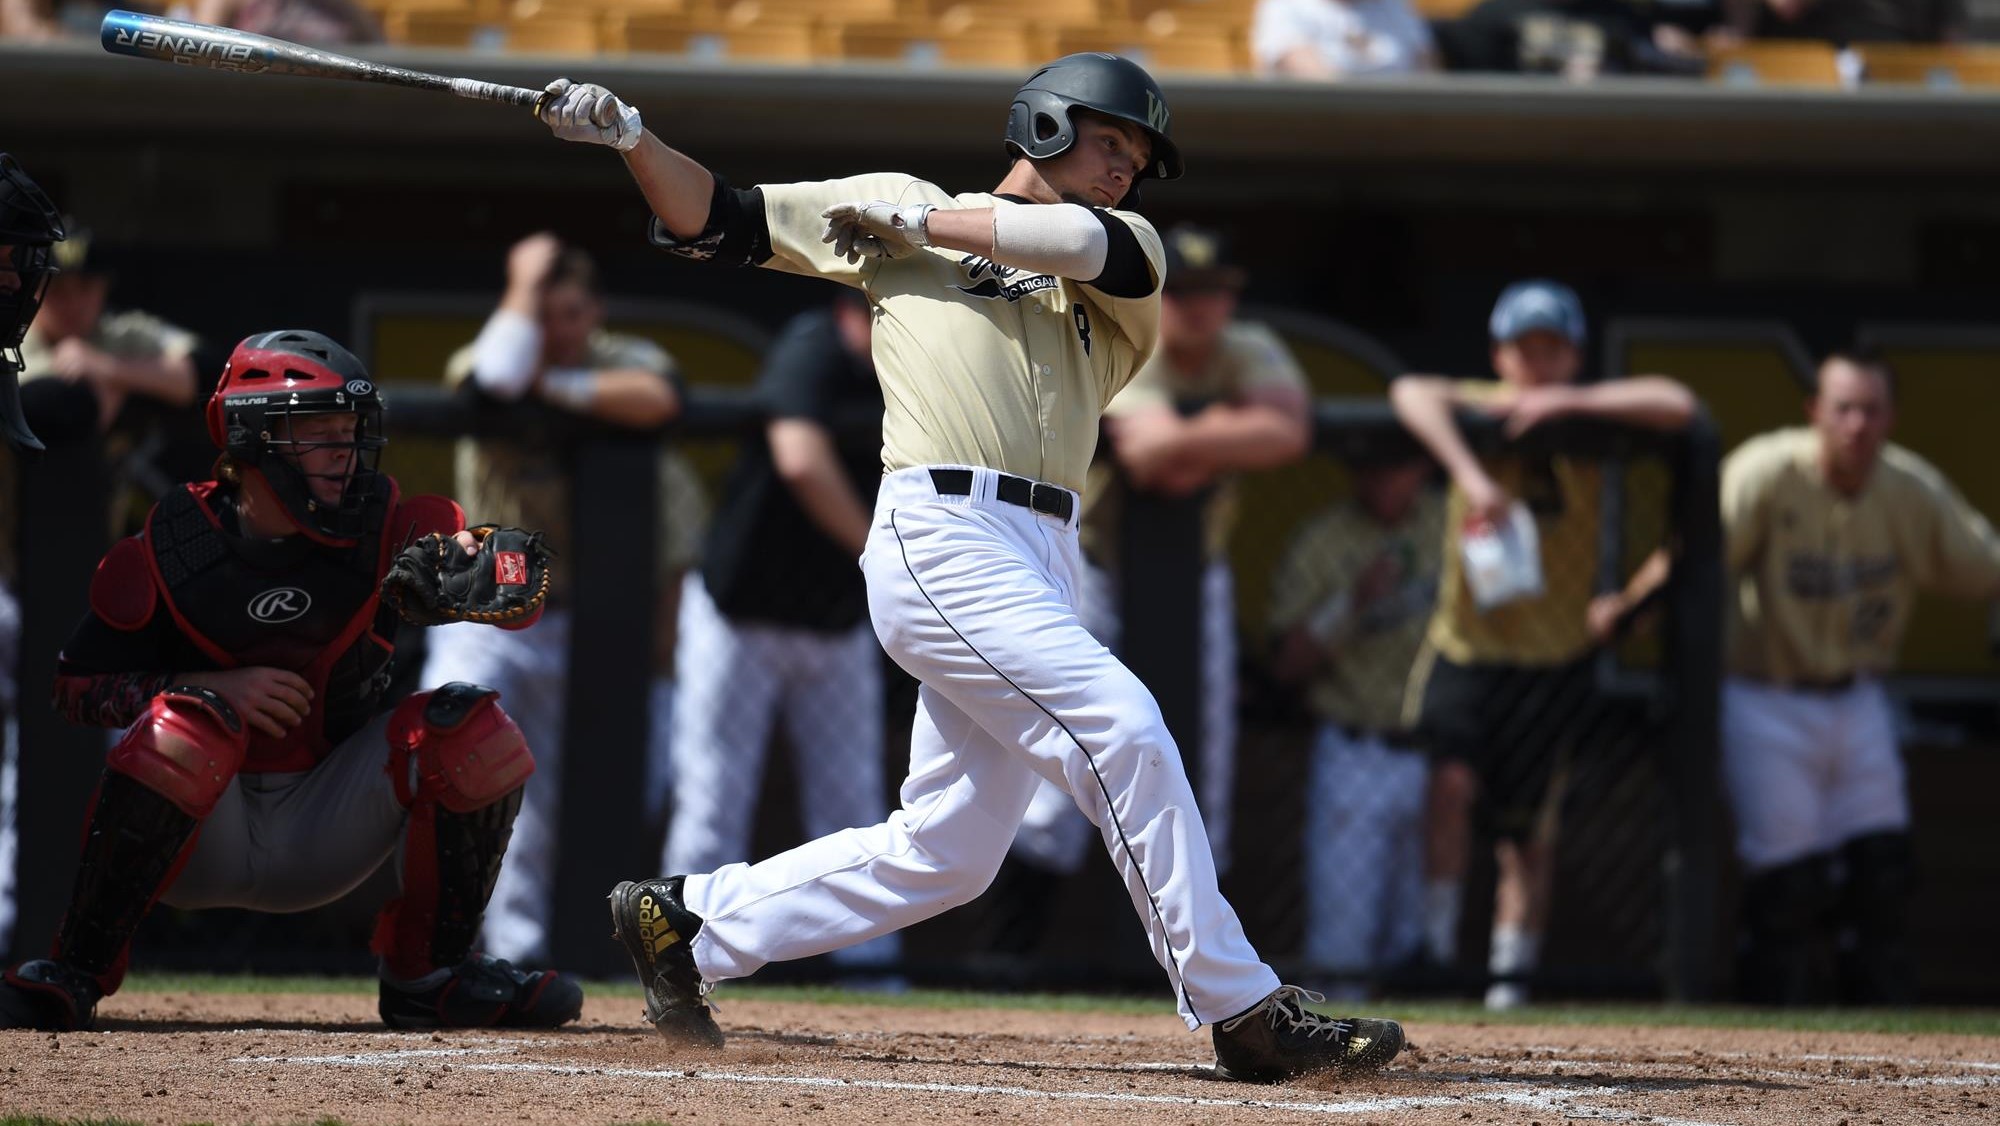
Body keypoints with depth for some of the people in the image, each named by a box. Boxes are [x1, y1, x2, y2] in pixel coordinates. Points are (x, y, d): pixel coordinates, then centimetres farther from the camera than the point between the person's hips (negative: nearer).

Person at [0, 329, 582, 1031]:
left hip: (321, 836, 3)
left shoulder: (386, 530, -6)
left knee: (473, 730, -16)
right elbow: (75, 688, -6)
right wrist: (215, 686, -20)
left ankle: (428, 975, -1)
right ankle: (73, 978, -22)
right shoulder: (165, 554, -10)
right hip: (198, 845, -3)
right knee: (187, 726, -34)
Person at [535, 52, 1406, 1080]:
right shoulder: (904, 206, 13)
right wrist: (631, 140, -1)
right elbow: (720, 224, 14)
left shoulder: (1120, 280, 21)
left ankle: (686, 922, 23)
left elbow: (1096, 242, -3)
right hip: (943, 534, -6)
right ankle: (1243, 1014, -18)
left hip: (1041, 568, 6)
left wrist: (917, 222, -1)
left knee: (943, 853, 7)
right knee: (1122, 732, -19)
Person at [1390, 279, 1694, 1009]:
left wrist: (1570, 401, -19)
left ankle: (1513, 968, 16)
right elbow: (1413, 394, -24)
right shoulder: (1484, 408, -3)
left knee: (1530, 821, 5)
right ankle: (1435, 930, -9)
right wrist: (1470, 473, -37)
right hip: (1468, 643, -1)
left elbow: (1677, 406, -16)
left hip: (1554, 654, 1)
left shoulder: (1592, 417, 1)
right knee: (1454, 776, -23)